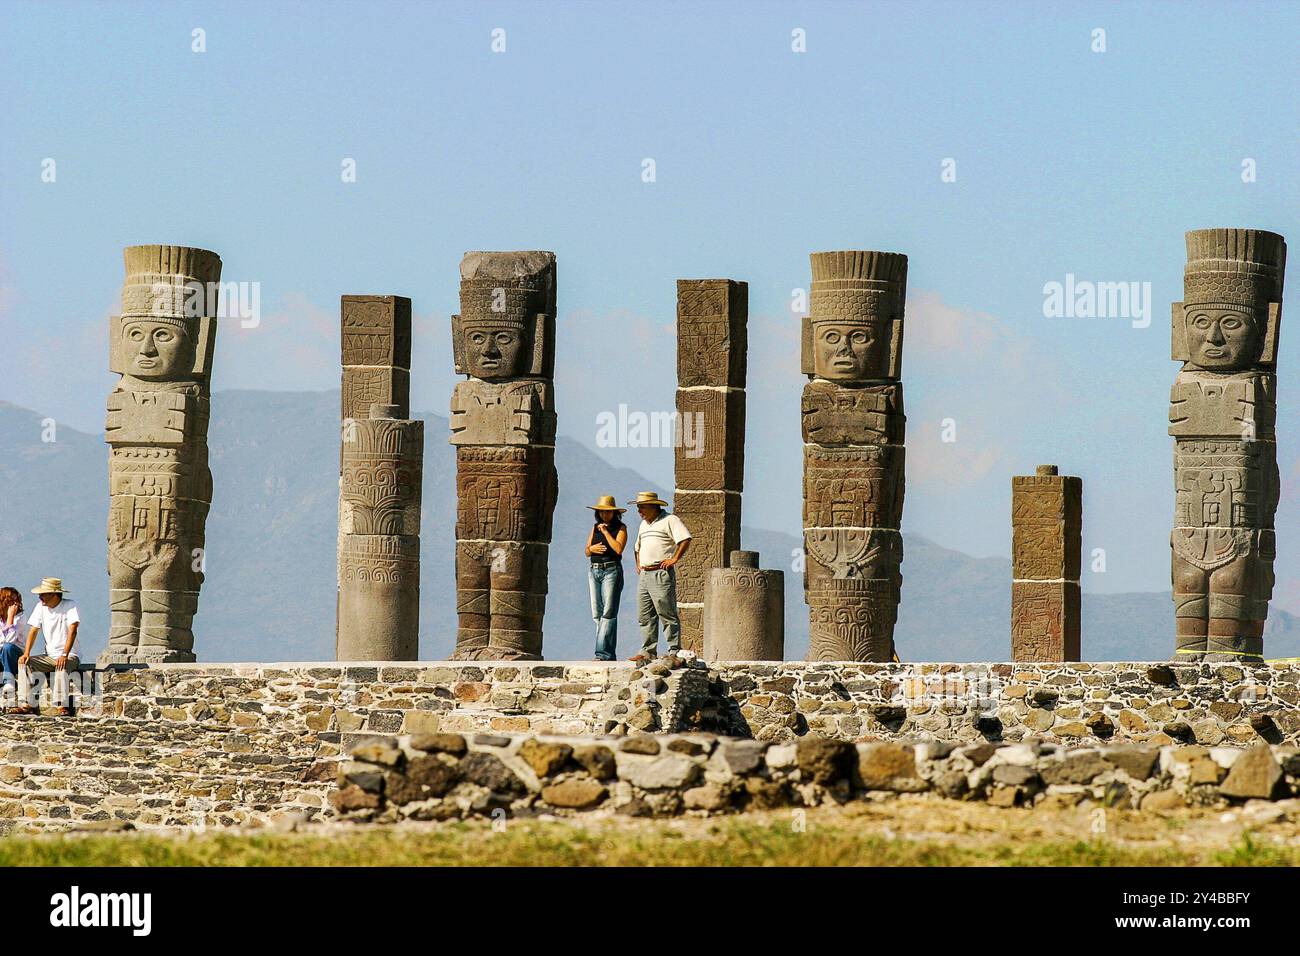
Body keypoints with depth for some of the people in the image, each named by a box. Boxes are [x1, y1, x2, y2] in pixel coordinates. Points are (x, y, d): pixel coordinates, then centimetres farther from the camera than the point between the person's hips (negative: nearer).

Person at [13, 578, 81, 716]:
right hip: (49, 656, 6)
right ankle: (26, 704, -24)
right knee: (23, 662, -16)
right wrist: (26, 653, -13)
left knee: (61, 666, -39)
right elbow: (33, 631, 3)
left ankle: (63, 706, -43)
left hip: (70, 655, -6)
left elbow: (72, 631, -22)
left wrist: (64, 655, -34)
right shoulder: (41, 607, 5)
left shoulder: (69, 606, -11)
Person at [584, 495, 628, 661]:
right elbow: (587, 552, 17)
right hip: (594, 571, 6)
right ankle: (610, 654, 7)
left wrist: (605, 532, -9)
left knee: (608, 613, -13)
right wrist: (591, 549, -5)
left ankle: (603, 653, -18)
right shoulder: (595, 528, 17)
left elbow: (618, 549, -14)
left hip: (611, 571, -6)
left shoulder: (620, 528, 1)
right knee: (597, 614, 3)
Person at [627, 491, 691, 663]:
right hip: (644, 575, 9)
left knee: (667, 615, -9)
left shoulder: (669, 520, -6)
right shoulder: (644, 524, 21)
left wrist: (674, 559, -18)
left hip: (661, 574, -9)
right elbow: (638, 547, 38)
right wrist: (638, 563, 24)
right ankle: (648, 652, 13)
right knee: (645, 616, 8)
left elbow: (685, 539, -19)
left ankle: (674, 651, -8)